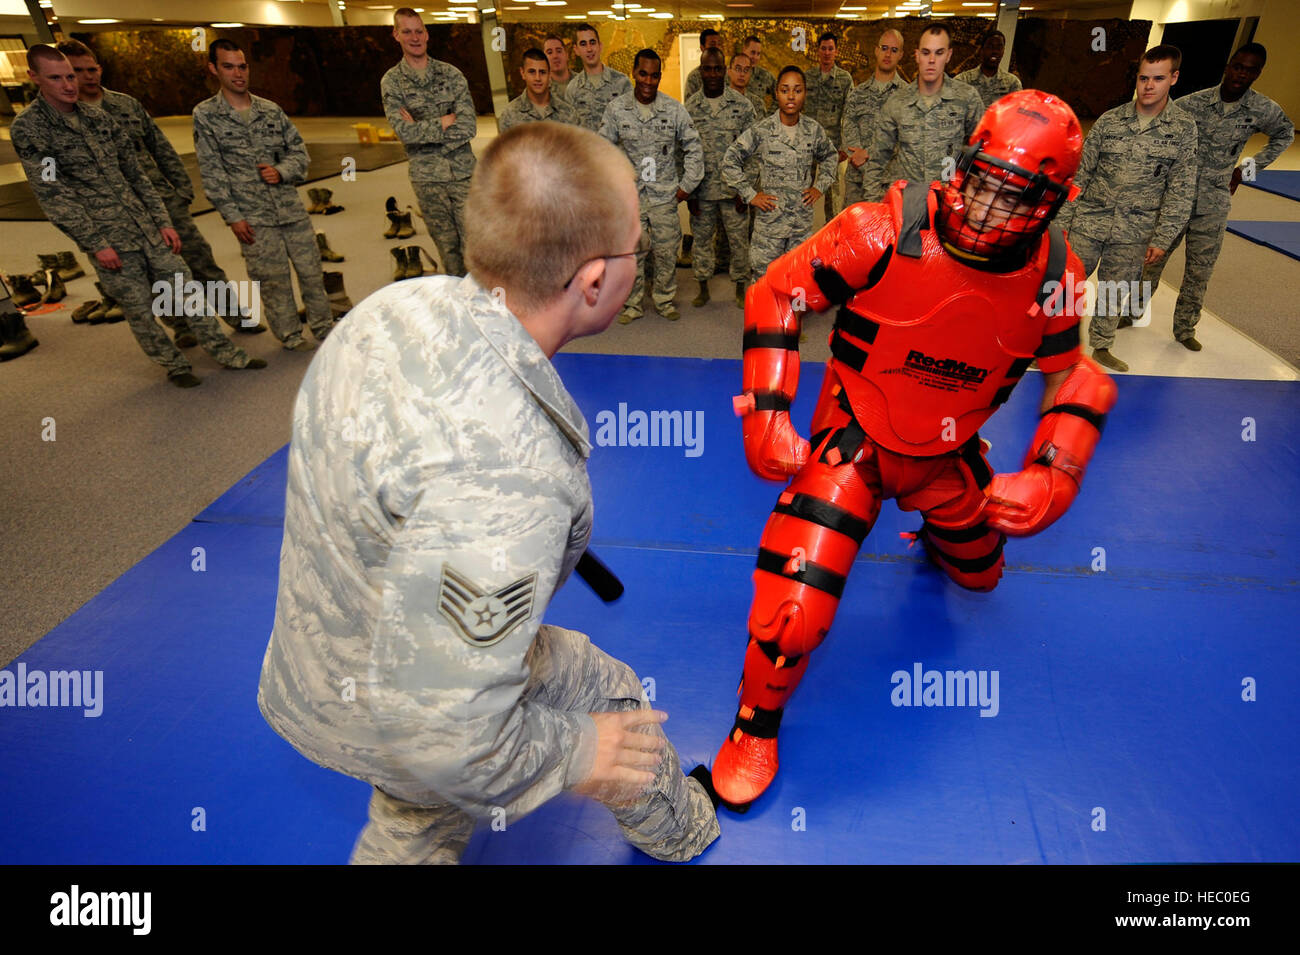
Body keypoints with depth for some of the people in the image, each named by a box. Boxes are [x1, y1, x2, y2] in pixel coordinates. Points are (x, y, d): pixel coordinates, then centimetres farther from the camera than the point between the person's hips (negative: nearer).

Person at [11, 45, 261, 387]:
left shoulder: (98, 118, 9)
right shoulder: (27, 129, -6)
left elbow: (136, 175, 12)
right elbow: (52, 195, -11)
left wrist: (163, 222, 7)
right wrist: (96, 244, -15)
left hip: (147, 228, 5)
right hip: (109, 241, -5)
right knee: (141, 310, 3)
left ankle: (224, 351, 16)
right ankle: (174, 365, 19)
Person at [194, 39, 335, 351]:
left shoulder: (271, 110, 9)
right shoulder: (205, 115, 0)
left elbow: (299, 151, 13)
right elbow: (211, 172, -3)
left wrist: (282, 171, -8)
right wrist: (232, 216, -9)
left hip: (292, 208, 3)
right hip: (253, 218, -3)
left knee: (312, 269, 7)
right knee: (273, 279, 2)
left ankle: (324, 326, 24)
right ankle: (290, 336, 16)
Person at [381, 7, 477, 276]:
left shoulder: (451, 74, 3)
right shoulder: (391, 82, 2)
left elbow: (469, 126, -8)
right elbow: (405, 132, -12)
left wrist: (422, 130, -11)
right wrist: (447, 119, -10)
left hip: (463, 172, 0)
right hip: (427, 178, 0)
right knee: (447, 245, 8)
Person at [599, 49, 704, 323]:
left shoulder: (674, 109, -1)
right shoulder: (616, 108, -1)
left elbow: (694, 148, 7)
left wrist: (687, 185, 2)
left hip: (665, 195, 0)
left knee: (667, 252, 5)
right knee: (631, 252, 4)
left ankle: (665, 299, 23)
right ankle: (633, 303, 19)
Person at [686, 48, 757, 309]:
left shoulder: (743, 105, -1)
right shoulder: (689, 107, 3)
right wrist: (689, 192, -1)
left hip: (733, 188, -1)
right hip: (701, 189, 1)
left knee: (739, 239, 4)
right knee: (701, 239, 10)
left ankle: (740, 287, 20)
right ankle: (703, 288, 25)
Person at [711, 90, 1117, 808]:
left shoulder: (1052, 275, -11)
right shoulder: (885, 234, -25)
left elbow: (1074, 380, 4)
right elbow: (776, 295, -15)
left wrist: (1053, 476, -11)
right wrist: (766, 415, -19)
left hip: (947, 453, 5)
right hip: (854, 438, -4)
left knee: (979, 573, 27)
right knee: (795, 613, -20)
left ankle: (937, 539, 68)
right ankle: (757, 722, 14)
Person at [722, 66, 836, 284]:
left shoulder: (813, 130, 3)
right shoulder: (761, 131, -8)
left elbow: (829, 156, 23)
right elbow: (730, 161, -4)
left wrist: (820, 186, 10)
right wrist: (750, 194, -7)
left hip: (803, 220, 3)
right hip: (770, 219, -3)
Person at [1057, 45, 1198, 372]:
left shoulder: (1184, 128, 0)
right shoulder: (1109, 121, 0)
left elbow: (1181, 191, -1)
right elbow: (1080, 175, 3)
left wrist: (1162, 239, -7)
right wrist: (1063, 220, -1)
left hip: (1134, 234, 0)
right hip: (1089, 222, 0)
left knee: (1114, 294, 10)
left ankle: (1101, 346, 29)